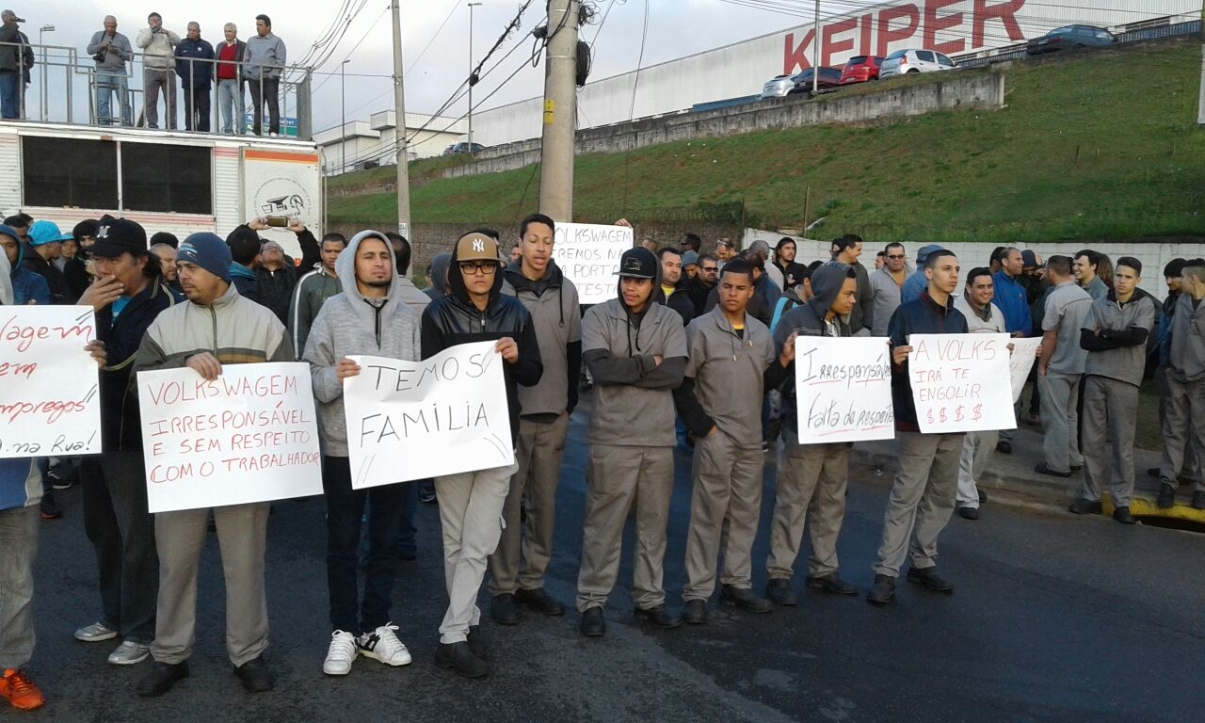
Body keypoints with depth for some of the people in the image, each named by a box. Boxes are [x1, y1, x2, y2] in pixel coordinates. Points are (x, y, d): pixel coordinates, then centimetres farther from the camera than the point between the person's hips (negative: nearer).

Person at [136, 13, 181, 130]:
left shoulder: (168, 33, 19)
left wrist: (167, 32, -14)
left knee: (171, 100, 0)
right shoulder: (144, 32, 15)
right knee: (150, 100, -4)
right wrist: (151, 31, -3)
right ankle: (152, 124, -2)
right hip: (151, 70, -1)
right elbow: (140, 43, -4)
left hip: (168, 71, 2)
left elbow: (178, 41, 1)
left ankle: (171, 125, 4)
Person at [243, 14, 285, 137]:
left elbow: (280, 61, -5)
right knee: (257, 106, 8)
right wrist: (245, 74, 5)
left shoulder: (276, 41, 3)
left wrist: (272, 74, -14)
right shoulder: (251, 41, 17)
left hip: (269, 79, -5)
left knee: (273, 106, -5)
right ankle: (257, 131, 11)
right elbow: (247, 60, 18)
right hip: (253, 78, 5)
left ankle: (274, 131, -5)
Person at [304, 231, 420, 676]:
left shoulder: (408, 317, 6)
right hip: (344, 444, -2)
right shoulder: (333, 311, -1)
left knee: (385, 540, 11)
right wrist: (335, 377, -24)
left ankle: (377, 627, 24)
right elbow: (311, 376, -5)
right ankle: (344, 630, 20)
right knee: (343, 542, 8)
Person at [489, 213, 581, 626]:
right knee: (508, 502, 2)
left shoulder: (566, 290, 7)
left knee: (544, 502, 10)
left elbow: (574, 348, 12)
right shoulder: (501, 288, -4)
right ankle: (503, 588, 14)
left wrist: (570, 400, 8)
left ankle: (532, 582, 23)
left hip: (554, 415, 4)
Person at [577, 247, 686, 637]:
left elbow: (675, 374, -8)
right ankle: (592, 601, 15)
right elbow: (601, 368, -17)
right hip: (612, 438, -3)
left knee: (654, 522, 12)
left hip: (659, 439, 3)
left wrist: (623, 370, -11)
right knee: (603, 522, 3)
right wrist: (648, 363, -9)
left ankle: (650, 598, 26)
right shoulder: (598, 316, -2)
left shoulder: (670, 320, 5)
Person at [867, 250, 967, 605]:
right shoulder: (907, 313, -5)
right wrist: (896, 360, -30)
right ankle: (886, 572, -1)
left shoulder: (959, 319, 14)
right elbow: (892, 366, -8)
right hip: (917, 419, -6)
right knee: (906, 496, -7)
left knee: (942, 496, 11)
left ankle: (923, 562, 24)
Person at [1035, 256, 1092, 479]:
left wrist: (1042, 364, -8)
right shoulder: (1086, 296, 2)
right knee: (1070, 414, 19)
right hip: (1078, 364, 7)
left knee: (1056, 417, 1)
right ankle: (1073, 459, 26)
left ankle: (1058, 464, 6)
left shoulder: (1055, 297, -20)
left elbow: (1050, 337, -18)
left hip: (1057, 367, -7)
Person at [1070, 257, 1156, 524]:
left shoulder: (1145, 305, 2)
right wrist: (1120, 339, -10)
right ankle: (1091, 496, 16)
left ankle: (1122, 502, 10)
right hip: (1095, 377, 2)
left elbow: (1138, 335, -15)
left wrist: (1104, 335, -5)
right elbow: (1085, 340, -2)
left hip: (1125, 380, -2)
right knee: (1092, 440, 6)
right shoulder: (1099, 304, 8)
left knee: (1123, 444, 2)